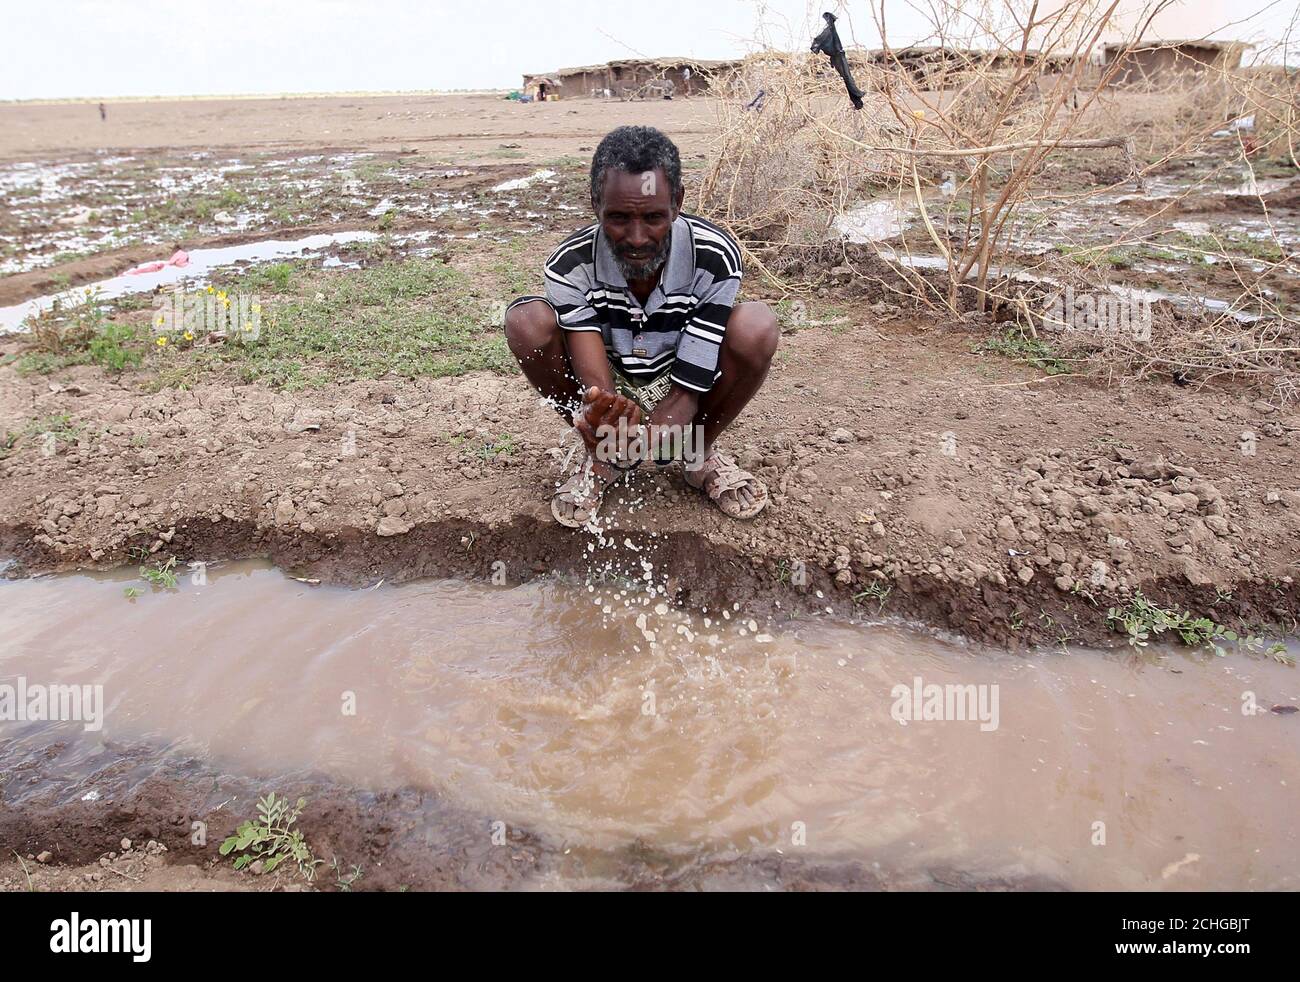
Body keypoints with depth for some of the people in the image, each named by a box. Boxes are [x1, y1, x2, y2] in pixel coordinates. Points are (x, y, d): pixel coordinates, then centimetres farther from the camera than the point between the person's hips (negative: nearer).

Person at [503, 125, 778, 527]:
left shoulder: (715, 258, -26)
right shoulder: (571, 265, -25)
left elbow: (687, 392, -26)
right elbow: (595, 386, -27)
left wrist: (655, 431, -49)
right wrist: (602, 417, -53)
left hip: (676, 394, 0)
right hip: (609, 394, 1)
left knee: (756, 327, -30)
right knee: (525, 320, -26)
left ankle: (703, 454, -2)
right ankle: (600, 460, -4)